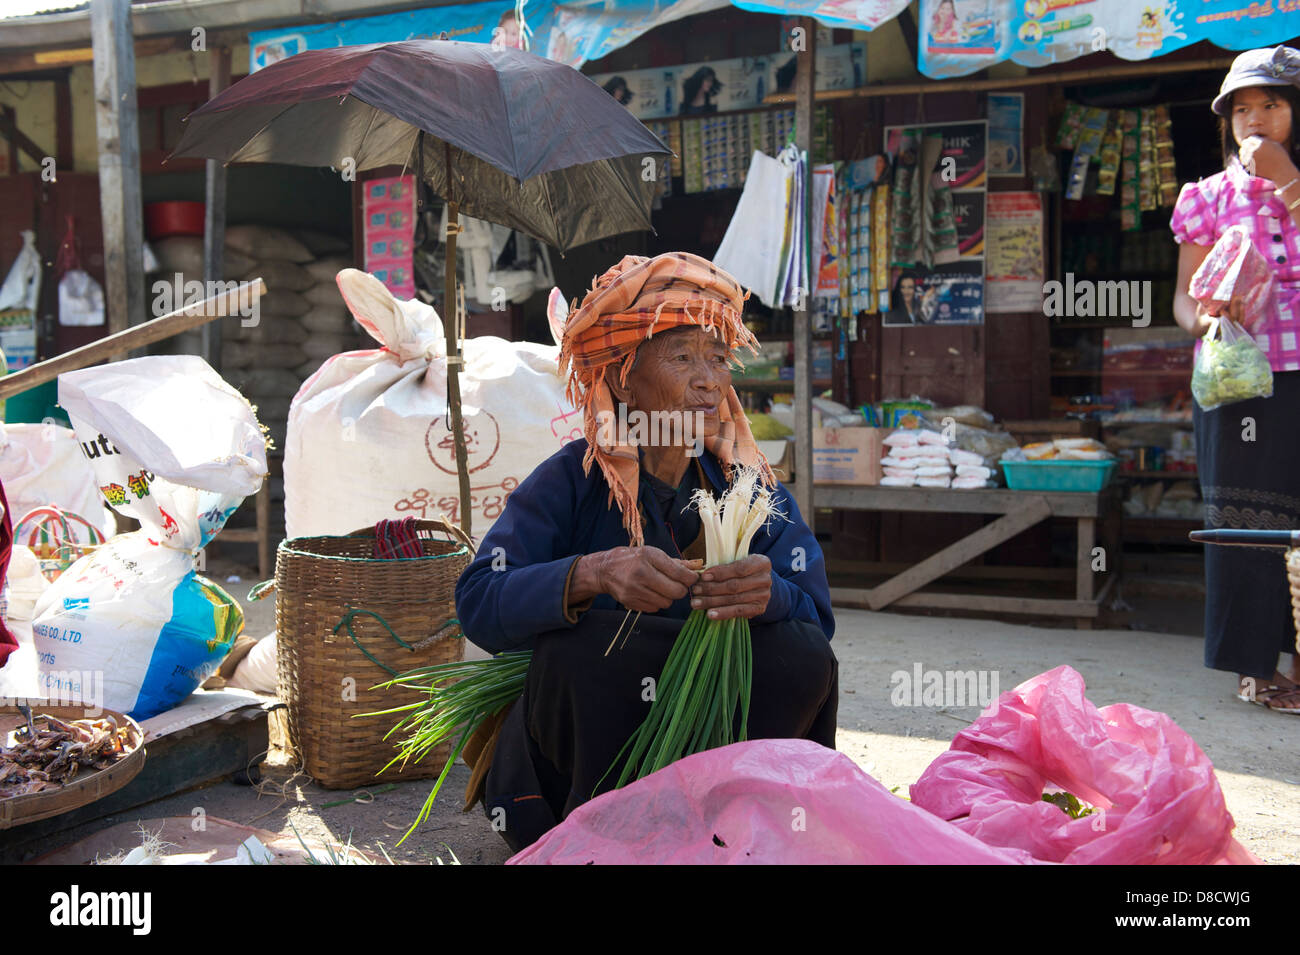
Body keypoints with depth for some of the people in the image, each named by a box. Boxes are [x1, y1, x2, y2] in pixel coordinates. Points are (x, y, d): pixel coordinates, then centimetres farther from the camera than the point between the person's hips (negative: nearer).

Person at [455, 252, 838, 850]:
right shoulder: (571, 481, -10)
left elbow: (818, 619, -11)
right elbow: (477, 604, -22)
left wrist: (769, 595, -35)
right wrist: (592, 573, -40)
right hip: (582, 750, -2)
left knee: (801, 656, -22)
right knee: (587, 640, -31)